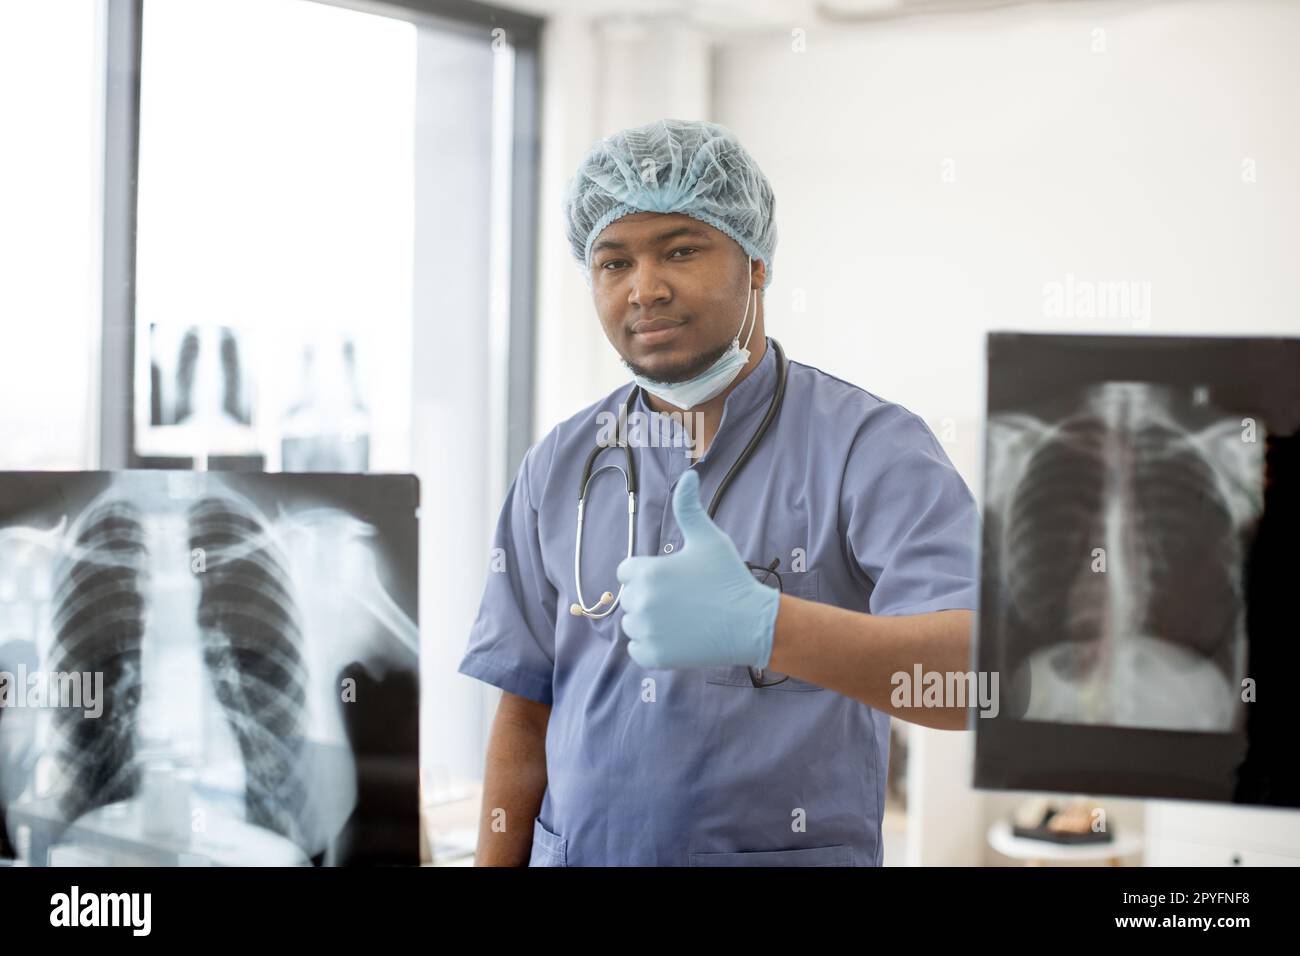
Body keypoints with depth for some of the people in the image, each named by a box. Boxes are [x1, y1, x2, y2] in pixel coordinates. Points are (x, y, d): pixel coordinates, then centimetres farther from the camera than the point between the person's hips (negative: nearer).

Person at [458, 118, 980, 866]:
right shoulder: (560, 468, 4)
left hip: (785, 851, -4)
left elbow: (982, 670, -26)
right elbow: (527, 716, 7)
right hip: (572, 851, 4)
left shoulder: (870, 447, -12)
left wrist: (760, 627, -38)